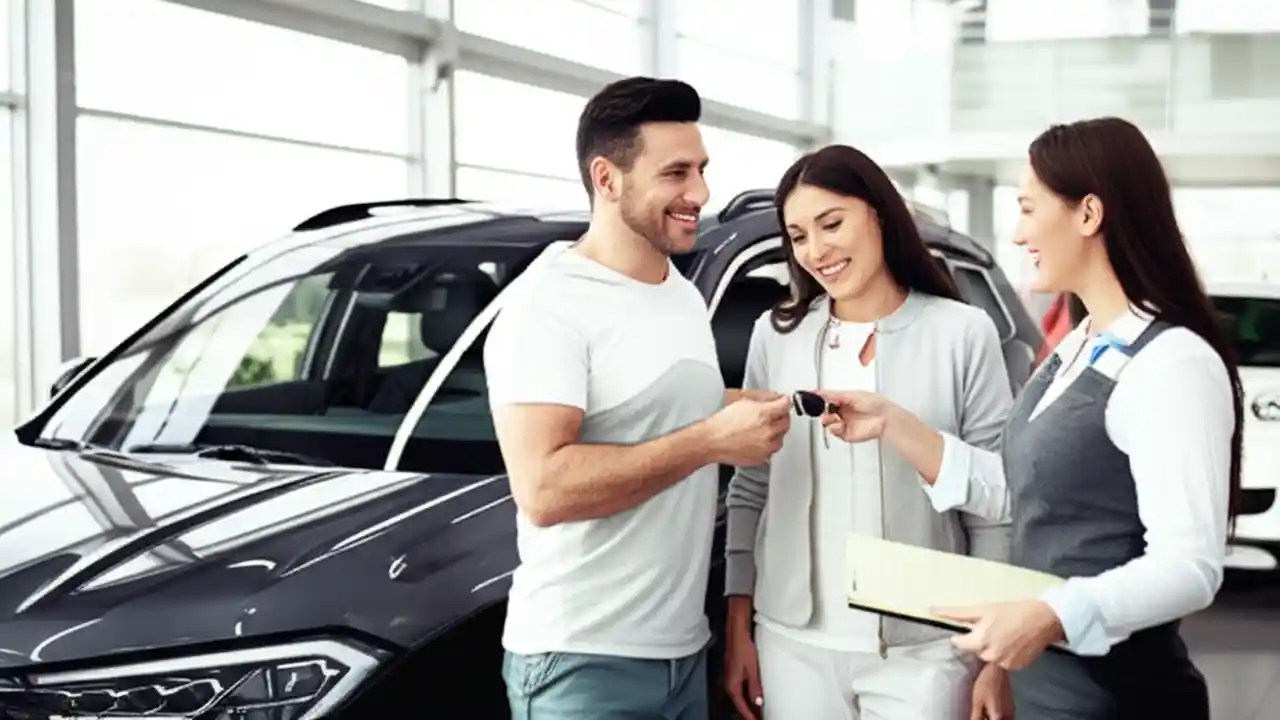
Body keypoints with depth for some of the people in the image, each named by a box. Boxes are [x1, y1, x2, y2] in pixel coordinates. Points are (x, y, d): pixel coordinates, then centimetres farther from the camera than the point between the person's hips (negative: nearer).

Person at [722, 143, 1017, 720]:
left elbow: (995, 506, -3)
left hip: (924, 651, -2)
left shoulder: (963, 333, -5)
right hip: (794, 645, 3)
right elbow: (749, 493, 8)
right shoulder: (775, 334, 4)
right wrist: (737, 628, 6)